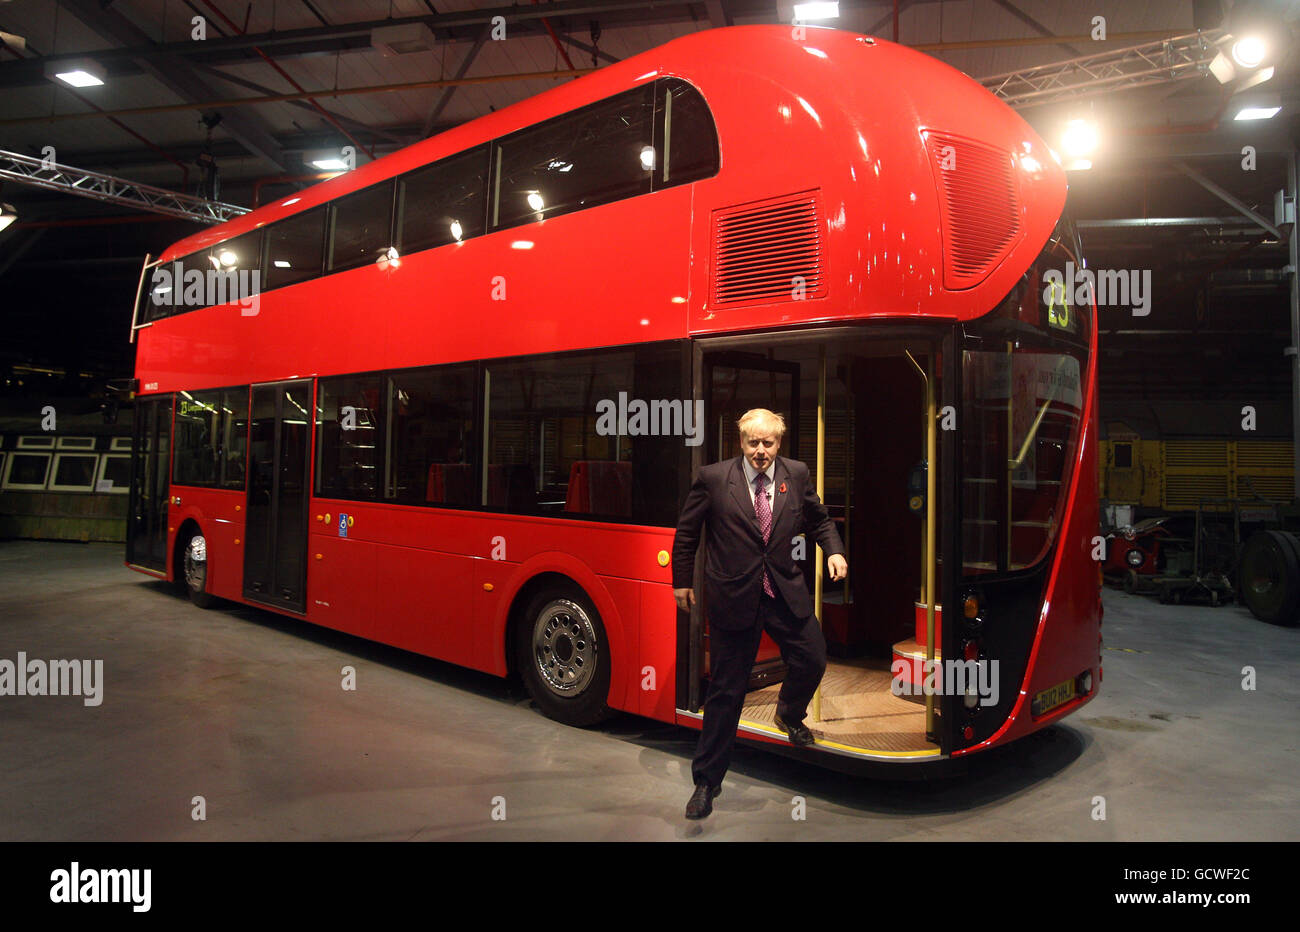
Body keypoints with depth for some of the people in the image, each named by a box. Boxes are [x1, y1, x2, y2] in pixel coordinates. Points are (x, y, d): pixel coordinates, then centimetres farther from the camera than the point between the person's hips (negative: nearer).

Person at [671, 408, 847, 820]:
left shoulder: (797, 475, 1)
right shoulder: (713, 478, -8)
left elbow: (818, 519, 16)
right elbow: (686, 532, 2)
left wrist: (834, 550, -1)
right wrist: (682, 581, 5)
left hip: (787, 593, 3)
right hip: (734, 597, -3)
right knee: (726, 691, 4)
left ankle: (789, 714, 45)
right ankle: (707, 781, 20)